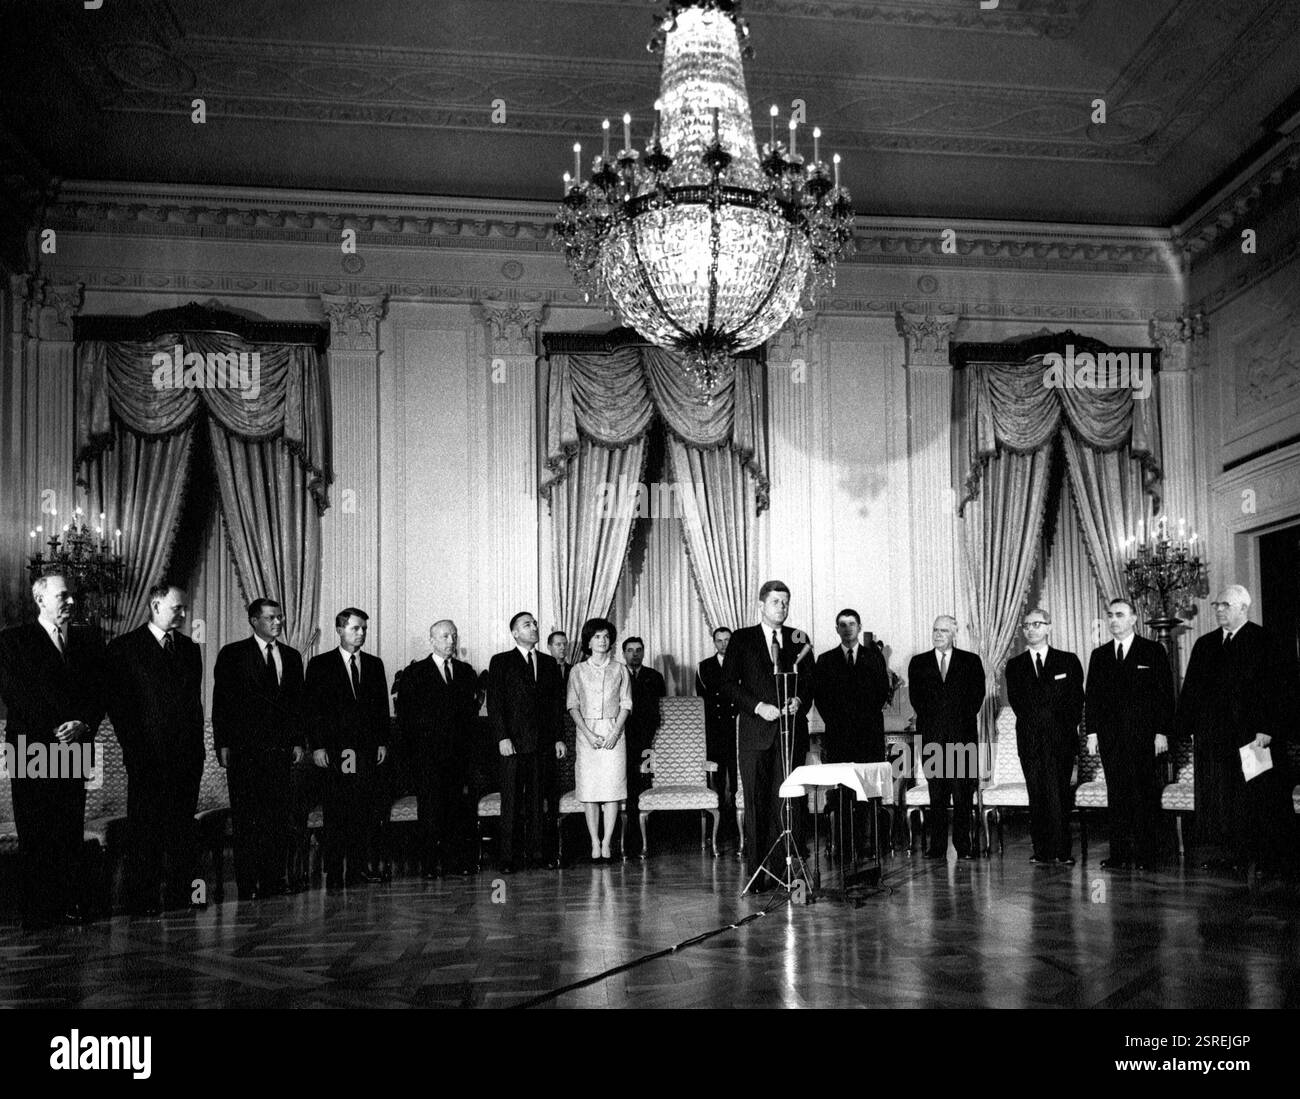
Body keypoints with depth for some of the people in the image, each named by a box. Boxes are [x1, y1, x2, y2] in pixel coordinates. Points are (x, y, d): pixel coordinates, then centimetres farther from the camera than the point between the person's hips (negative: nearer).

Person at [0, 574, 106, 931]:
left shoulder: (87, 638, 14)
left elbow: (100, 689, 9)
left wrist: (84, 724, -9)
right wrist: (55, 732, -11)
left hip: (75, 747, 4)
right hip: (32, 749, -3)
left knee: (71, 831, 2)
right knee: (34, 834, -1)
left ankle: (68, 902, 7)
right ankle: (36, 911, 4)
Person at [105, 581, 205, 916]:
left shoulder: (189, 648, 15)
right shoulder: (124, 647, 0)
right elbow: (116, 702, -4)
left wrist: (197, 745, 9)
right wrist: (134, 746, -9)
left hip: (187, 751, 5)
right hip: (147, 754, -5)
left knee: (183, 824, 7)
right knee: (144, 826, 0)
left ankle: (180, 892, 14)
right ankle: (142, 898, 6)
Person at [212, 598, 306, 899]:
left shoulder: (292, 656, 15)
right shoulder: (232, 655, 3)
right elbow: (221, 702, 0)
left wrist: (299, 741, 7)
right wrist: (223, 744, -6)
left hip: (280, 748, 4)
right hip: (244, 748, -3)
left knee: (278, 815, 1)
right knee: (245, 818, -2)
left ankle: (274, 878, 7)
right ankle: (248, 883, 2)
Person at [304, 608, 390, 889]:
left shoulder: (374, 664, 14)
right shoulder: (320, 665, 4)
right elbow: (312, 709, 0)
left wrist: (383, 742, 7)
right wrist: (317, 746, -7)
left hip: (368, 749, 3)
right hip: (335, 749, -3)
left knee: (367, 811, -1)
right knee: (336, 813, -2)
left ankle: (362, 867, 4)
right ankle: (334, 874, 1)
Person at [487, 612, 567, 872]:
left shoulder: (549, 663, 15)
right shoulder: (500, 662, 4)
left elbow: (557, 703, 14)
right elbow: (494, 703, -3)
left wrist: (559, 738, 7)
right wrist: (502, 737, -11)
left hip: (542, 743, 3)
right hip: (513, 742, -3)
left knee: (539, 799, 4)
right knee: (511, 800, -2)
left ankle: (540, 851, 10)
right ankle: (509, 857, 2)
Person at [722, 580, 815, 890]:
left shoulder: (799, 639, 12)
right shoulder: (742, 639, 6)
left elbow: (810, 681, 12)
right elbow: (729, 684, 2)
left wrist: (800, 701, -9)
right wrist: (758, 707, -10)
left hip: (791, 729, 1)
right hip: (756, 732, -1)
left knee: (789, 801, -3)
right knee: (756, 804, 0)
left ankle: (789, 870, 1)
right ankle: (758, 872, 5)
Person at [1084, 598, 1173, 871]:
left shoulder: (1153, 651, 3)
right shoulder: (1099, 655, 14)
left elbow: (1165, 693, -1)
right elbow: (1091, 696, 13)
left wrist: (1162, 732, -7)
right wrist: (1092, 732, 4)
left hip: (1143, 735, -3)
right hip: (1110, 736, 3)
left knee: (1144, 795, -3)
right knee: (1116, 795, 3)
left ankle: (1145, 855, 3)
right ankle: (1119, 854, 6)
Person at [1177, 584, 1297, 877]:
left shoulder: (1265, 642, -2)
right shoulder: (1204, 645, 15)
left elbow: (1282, 689, -8)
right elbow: (1190, 689, 15)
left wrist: (1268, 729, -15)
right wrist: (1185, 725, 6)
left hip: (1254, 735, -5)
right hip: (1212, 738, 5)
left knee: (1258, 799, -1)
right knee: (1216, 799, 4)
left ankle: (1270, 858, 7)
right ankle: (1224, 856, 10)